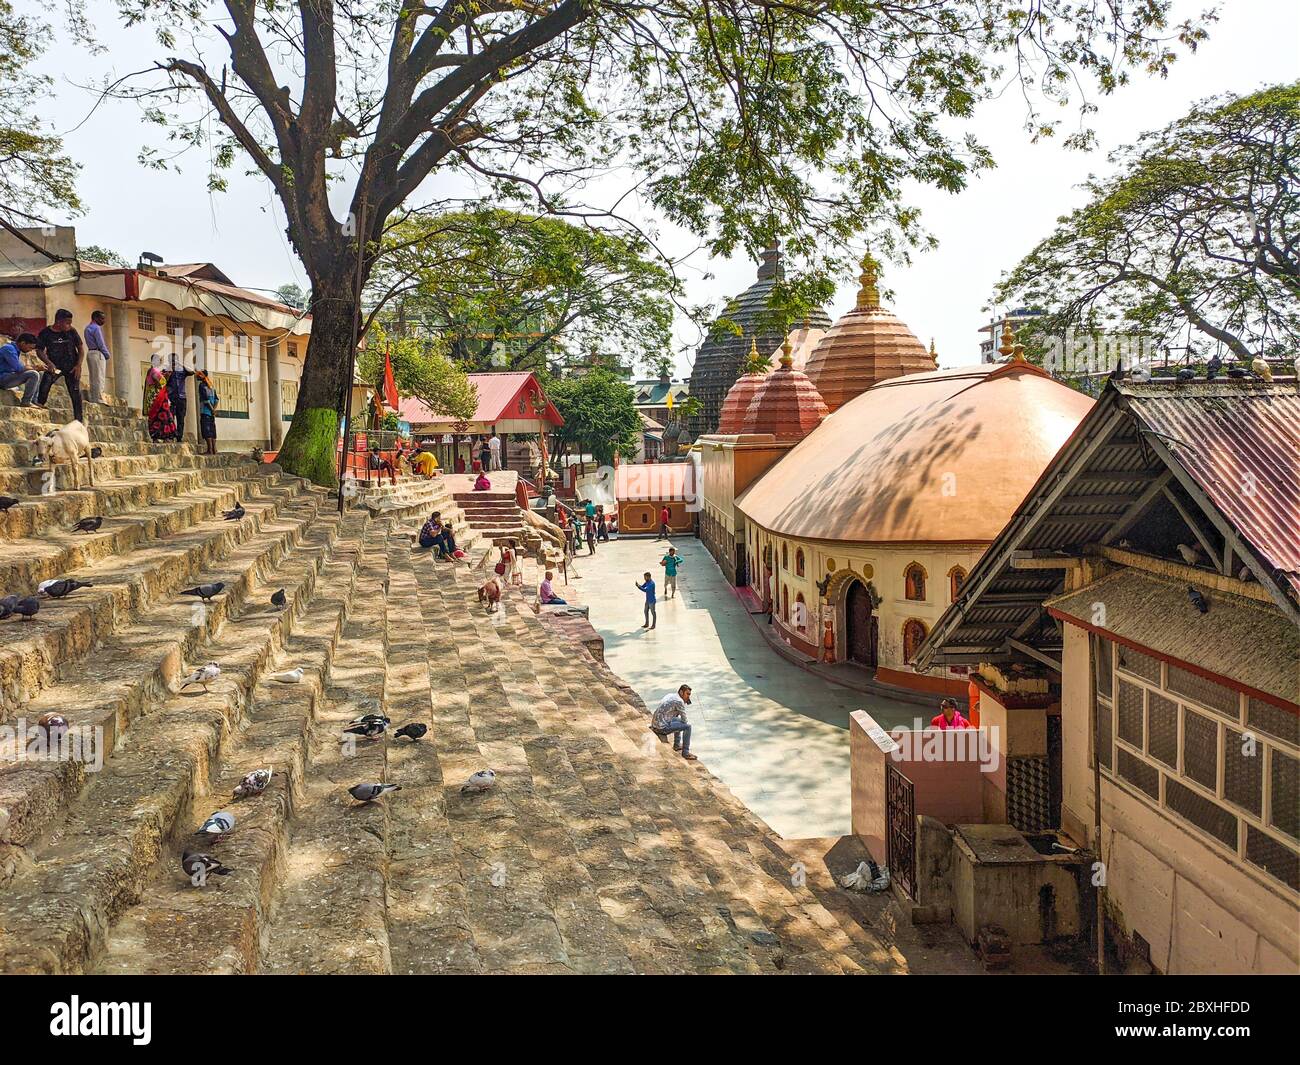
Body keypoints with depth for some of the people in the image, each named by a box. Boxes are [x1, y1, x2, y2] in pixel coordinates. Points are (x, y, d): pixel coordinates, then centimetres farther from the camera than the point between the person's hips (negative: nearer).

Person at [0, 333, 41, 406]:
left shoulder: (16, 350, 13)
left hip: (8, 377, 10)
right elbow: (18, 368, -25)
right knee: (34, 375, -22)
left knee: (38, 375, 16)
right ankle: (25, 402, -19)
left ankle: (34, 401, 10)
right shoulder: (9, 349, -18)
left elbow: (22, 366, 18)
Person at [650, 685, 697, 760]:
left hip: (655, 724, 10)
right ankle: (685, 753, 0)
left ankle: (677, 745, 36)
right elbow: (684, 720, -7)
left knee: (679, 720, 29)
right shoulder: (679, 701, -14)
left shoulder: (670, 696, 15)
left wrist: (686, 701, 15)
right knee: (688, 726, -6)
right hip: (662, 727, -10)